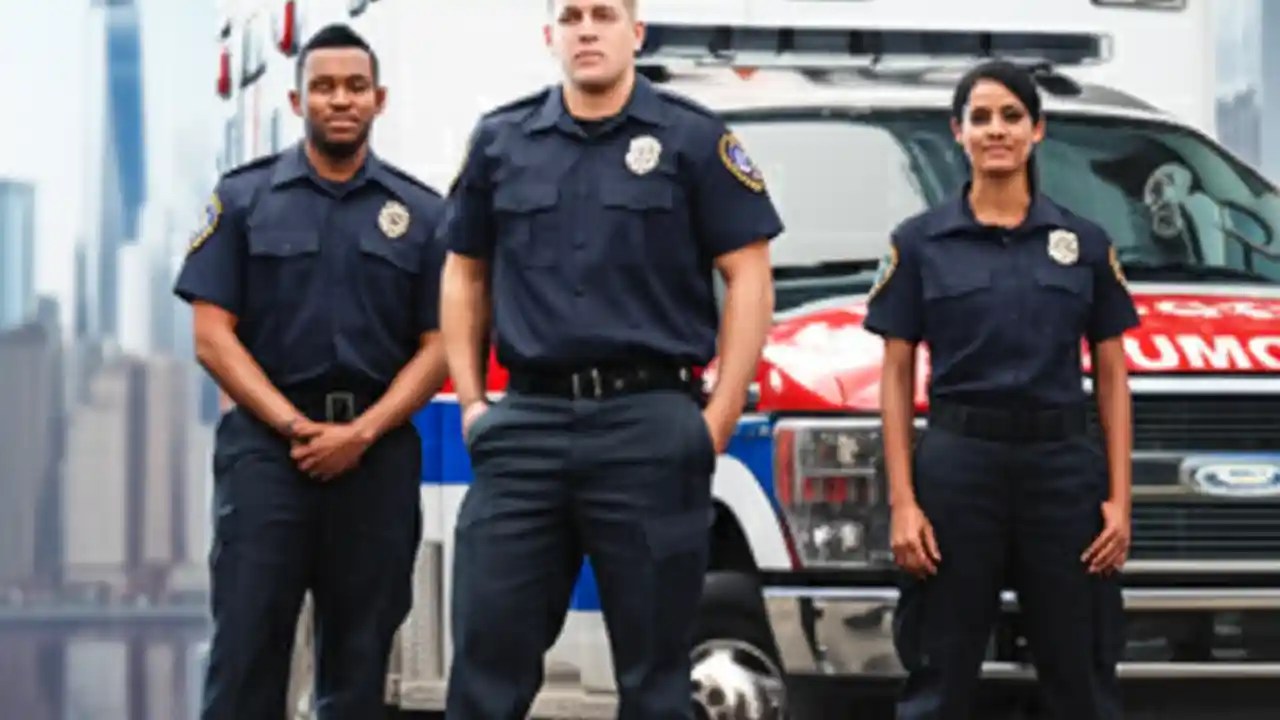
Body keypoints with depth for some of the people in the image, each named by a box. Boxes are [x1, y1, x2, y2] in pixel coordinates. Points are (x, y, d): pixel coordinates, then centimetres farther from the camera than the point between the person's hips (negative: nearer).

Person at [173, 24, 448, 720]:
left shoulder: (422, 212, 8)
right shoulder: (243, 198, 6)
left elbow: (437, 346, 4)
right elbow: (213, 336, 0)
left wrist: (361, 433, -10)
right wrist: (297, 426, -11)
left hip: (378, 451, 2)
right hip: (266, 443, -1)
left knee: (359, 654, 5)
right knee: (246, 645, -7)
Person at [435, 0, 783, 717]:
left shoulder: (694, 139, 1)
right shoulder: (501, 141, 11)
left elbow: (749, 278, -1)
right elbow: (465, 274, 18)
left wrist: (720, 416, -7)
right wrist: (471, 400, 8)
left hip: (651, 427, -3)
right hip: (525, 426, 3)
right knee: (487, 658, 2)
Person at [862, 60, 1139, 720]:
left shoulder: (1084, 243, 7)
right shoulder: (921, 242, 3)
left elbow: (1111, 376, 8)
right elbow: (896, 377, 2)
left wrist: (1119, 498, 0)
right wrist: (902, 503, -6)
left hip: (1063, 465, 1)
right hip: (956, 463, -1)